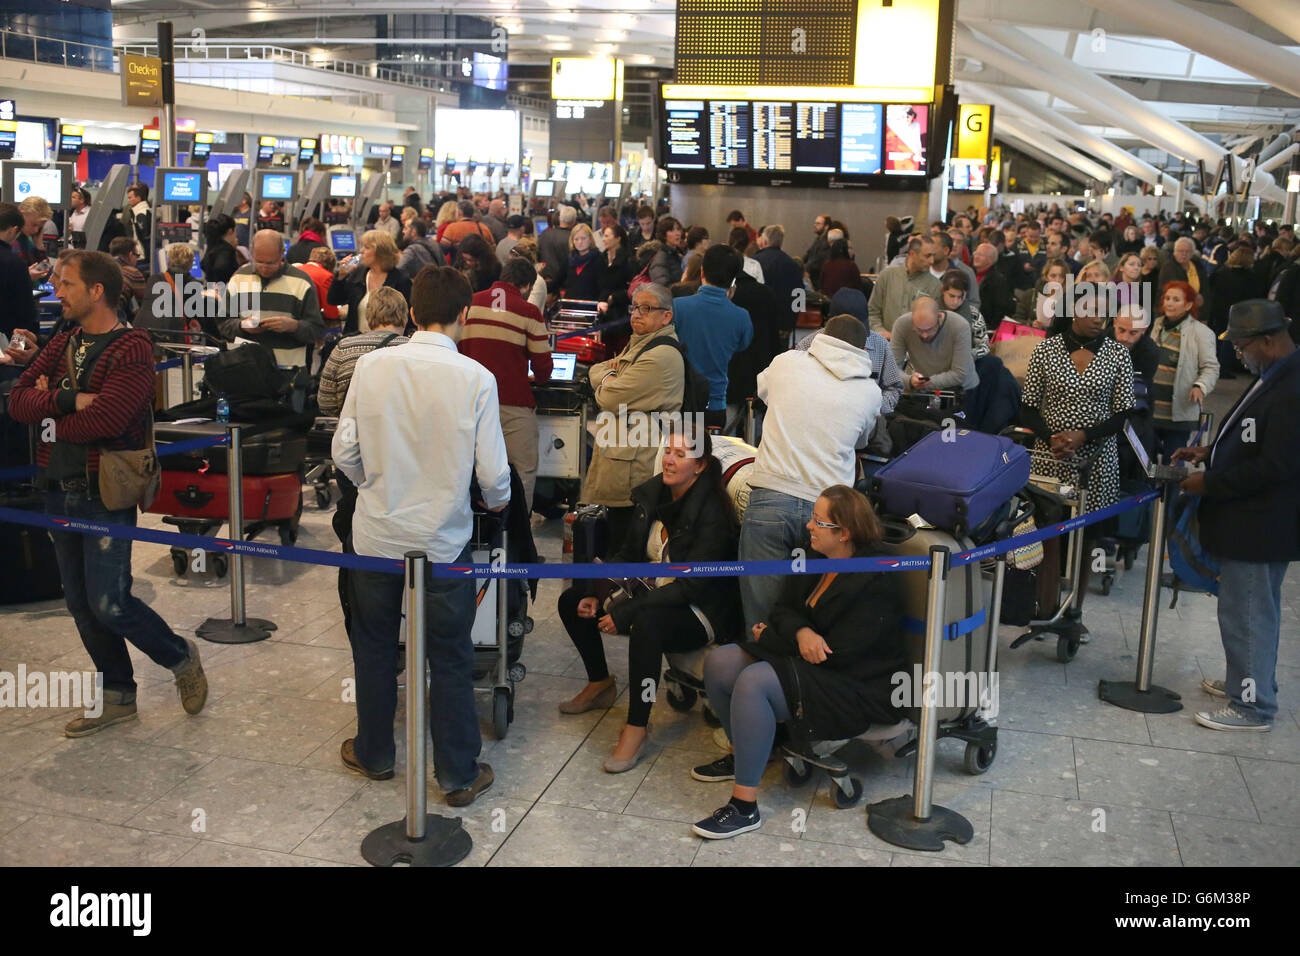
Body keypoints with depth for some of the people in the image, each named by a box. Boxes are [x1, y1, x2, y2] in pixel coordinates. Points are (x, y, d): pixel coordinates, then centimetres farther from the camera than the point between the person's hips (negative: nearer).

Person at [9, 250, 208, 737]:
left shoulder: (132, 348, -12)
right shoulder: (62, 343, 11)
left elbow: (108, 418, -25)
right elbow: (18, 400, 0)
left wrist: (49, 414, -8)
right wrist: (70, 400, -17)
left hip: (106, 495, -7)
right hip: (60, 491, 8)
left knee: (109, 604, -7)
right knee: (81, 605, 13)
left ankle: (181, 657, 19)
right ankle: (117, 696, 28)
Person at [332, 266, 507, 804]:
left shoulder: (371, 365, -7)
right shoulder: (475, 378, -13)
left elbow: (345, 451, -2)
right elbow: (492, 471, -12)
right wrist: (498, 501, 10)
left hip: (376, 533, 2)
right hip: (443, 539, -2)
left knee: (374, 647, 20)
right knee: (450, 659, 11)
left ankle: (374, 754, 37)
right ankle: (458, 775, 21)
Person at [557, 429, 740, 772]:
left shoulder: (712, 512, -22)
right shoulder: (651, 493, 0)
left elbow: (690, 586, -26)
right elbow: (627, 553, 9)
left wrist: (624, 613, -27)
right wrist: (596, 594, -7)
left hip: (700, 613, -8)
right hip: (652, 594, 8)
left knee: (647, 621, -38)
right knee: (572, 601, 3)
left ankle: (637, 728, -26)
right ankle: (600, 683, 23)